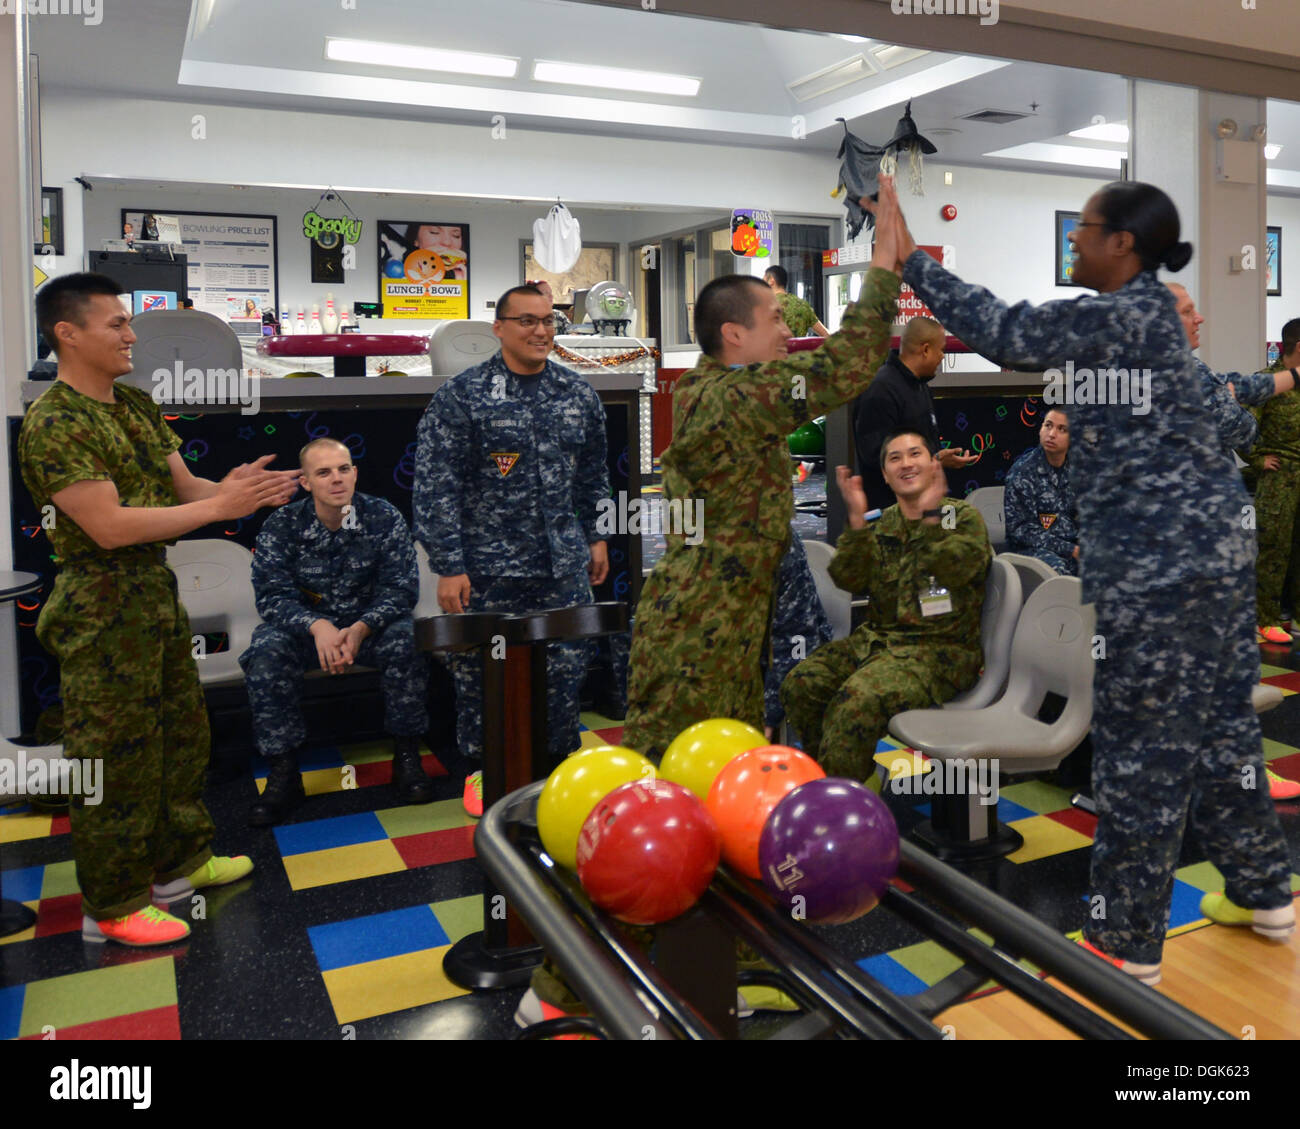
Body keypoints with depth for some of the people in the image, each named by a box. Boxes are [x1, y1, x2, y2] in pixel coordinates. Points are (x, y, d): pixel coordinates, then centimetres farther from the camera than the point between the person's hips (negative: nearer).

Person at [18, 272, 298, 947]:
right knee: (117, 756, 2)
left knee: (181, 733, 19)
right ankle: (111, 905, 18)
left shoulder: (136, 405, 10)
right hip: (103, 606, -9)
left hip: (157, 590, 9)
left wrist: (235, 487, -13)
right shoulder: (53, 423, -17)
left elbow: (182, 485, 9)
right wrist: (222, 506, -24)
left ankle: (179, 863, 37)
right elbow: (110, 526, -24)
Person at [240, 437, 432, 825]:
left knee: (406, 638, -31)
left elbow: (401, 589, -11)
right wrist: (318, 626, -33)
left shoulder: (384, 518, -8)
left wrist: (360, 629, -30)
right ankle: (283, 772, -20)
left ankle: (406, 756, -15)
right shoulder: (281, 526, -8)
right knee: (266, 651, -30)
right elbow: (272, 596, -13)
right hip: (307, 626, 0)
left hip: (369, 624, 0)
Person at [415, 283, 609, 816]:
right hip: (486, 568, -3)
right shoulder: (460, 396, -7)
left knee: (567, 667, 9)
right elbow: (435, 486, -9)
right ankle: (482, 768, 26)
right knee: (479, 671, 6)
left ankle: (564, 760, 29)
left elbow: (594, 474, 19)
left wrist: (596, 536, 18)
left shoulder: (579, 394, 8)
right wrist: (448, 566, -13)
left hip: (563, 563, 4)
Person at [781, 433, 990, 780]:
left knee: (859, 699, -31)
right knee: (800, 684, -14)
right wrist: (857, 522, -14)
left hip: (940, 648, -5)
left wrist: (931, 517, -27)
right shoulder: (880, 523, 13)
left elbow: (953, 571, -16)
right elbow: (849, 580, -1)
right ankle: (834, 778, 2)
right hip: (878, 638, 6)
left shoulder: (963, 516, 2)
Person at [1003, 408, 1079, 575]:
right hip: (1030, 548, -4)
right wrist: (1070, 550, -16)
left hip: (1073, 545, 5)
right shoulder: (1023, 470, -8)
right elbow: (1020, 528, -11)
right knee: (1057, 567, -36)